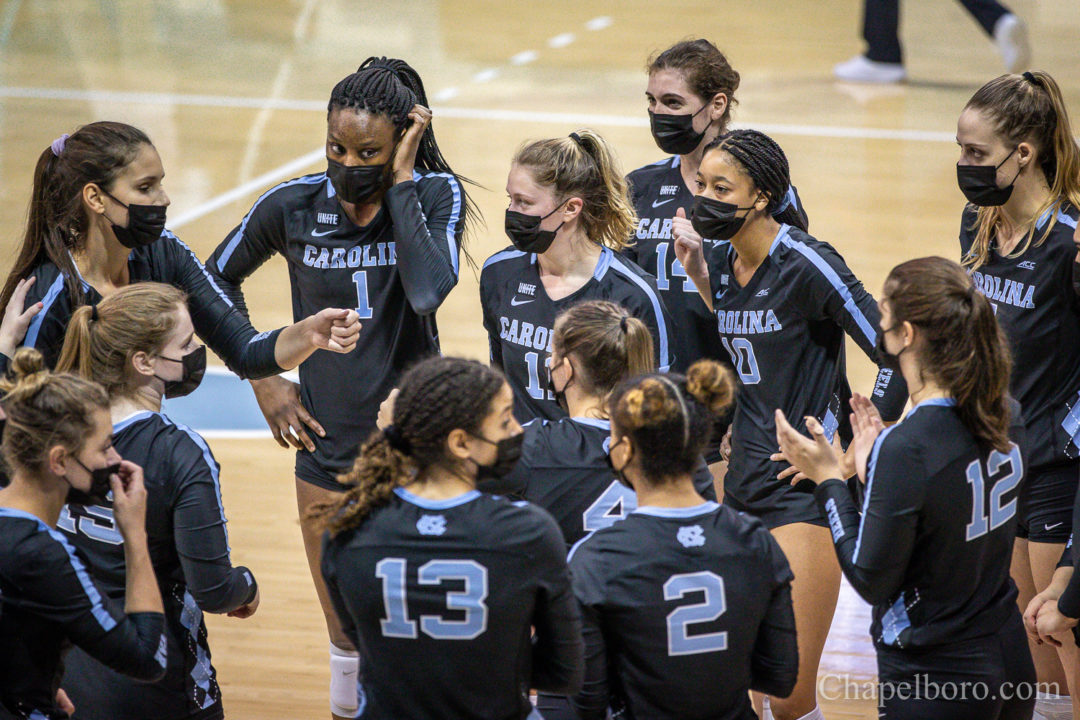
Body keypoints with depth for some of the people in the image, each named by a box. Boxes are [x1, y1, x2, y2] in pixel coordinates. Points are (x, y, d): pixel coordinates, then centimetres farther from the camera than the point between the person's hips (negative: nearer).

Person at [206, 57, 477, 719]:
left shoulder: (436, 194, -10)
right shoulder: (291, 206, -6)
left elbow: (427, 291, -30)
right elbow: (219, 278, 13)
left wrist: (401, 180, -25)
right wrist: (263, 377, 7)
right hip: (327, 444, 2)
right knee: (346, 630, 14)